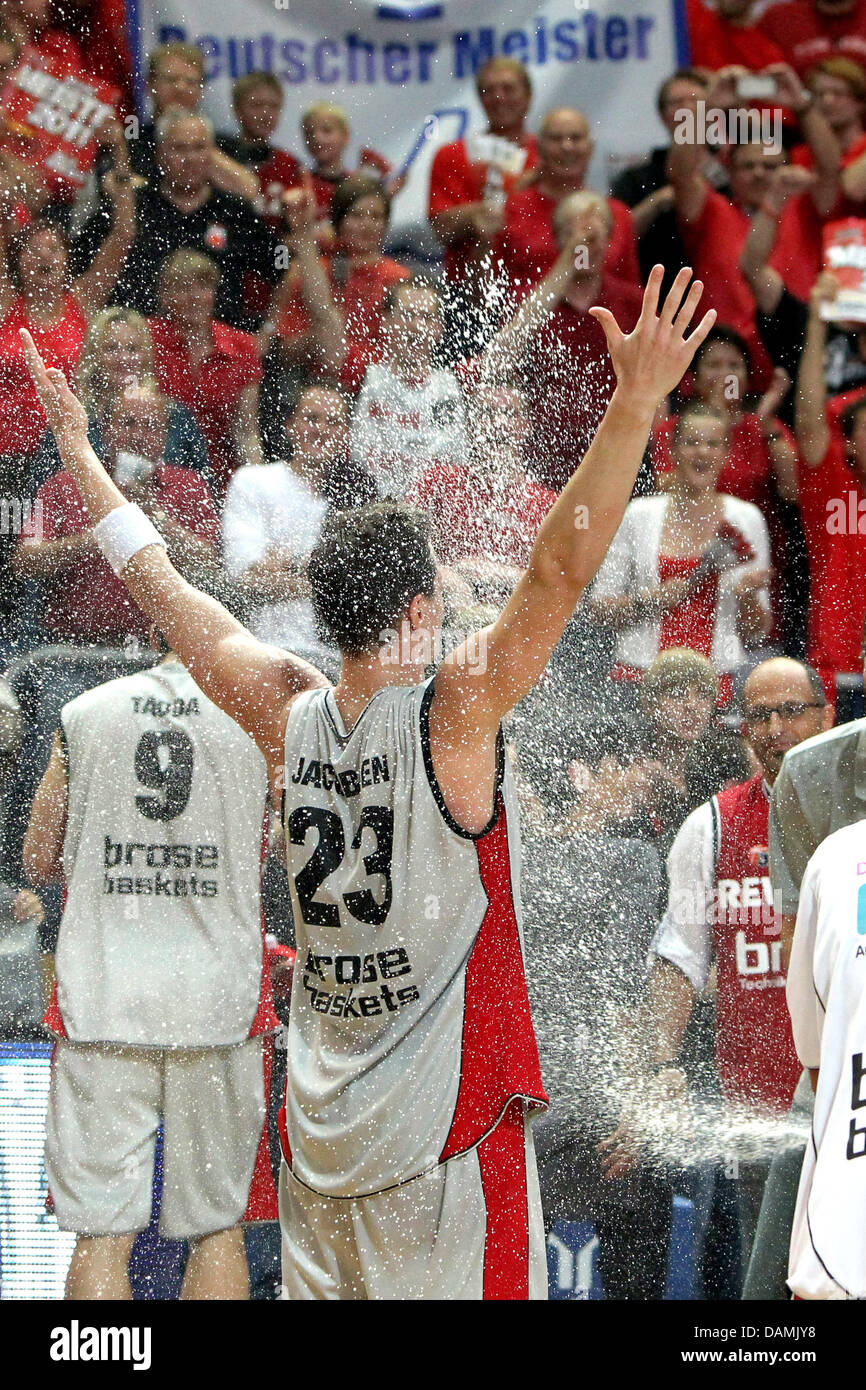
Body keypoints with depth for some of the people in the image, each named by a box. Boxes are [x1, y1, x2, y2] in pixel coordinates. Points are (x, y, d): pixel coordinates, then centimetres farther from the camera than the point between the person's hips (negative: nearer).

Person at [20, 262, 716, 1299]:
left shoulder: (287, 716, 3)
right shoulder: (452, 714, -12)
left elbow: (163, 589, 14)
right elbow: (559, 572, -22)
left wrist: (82, 453, 25)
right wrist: (635, 403, -27)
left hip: (319, 1126, 6)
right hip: (446, 1133, -6)